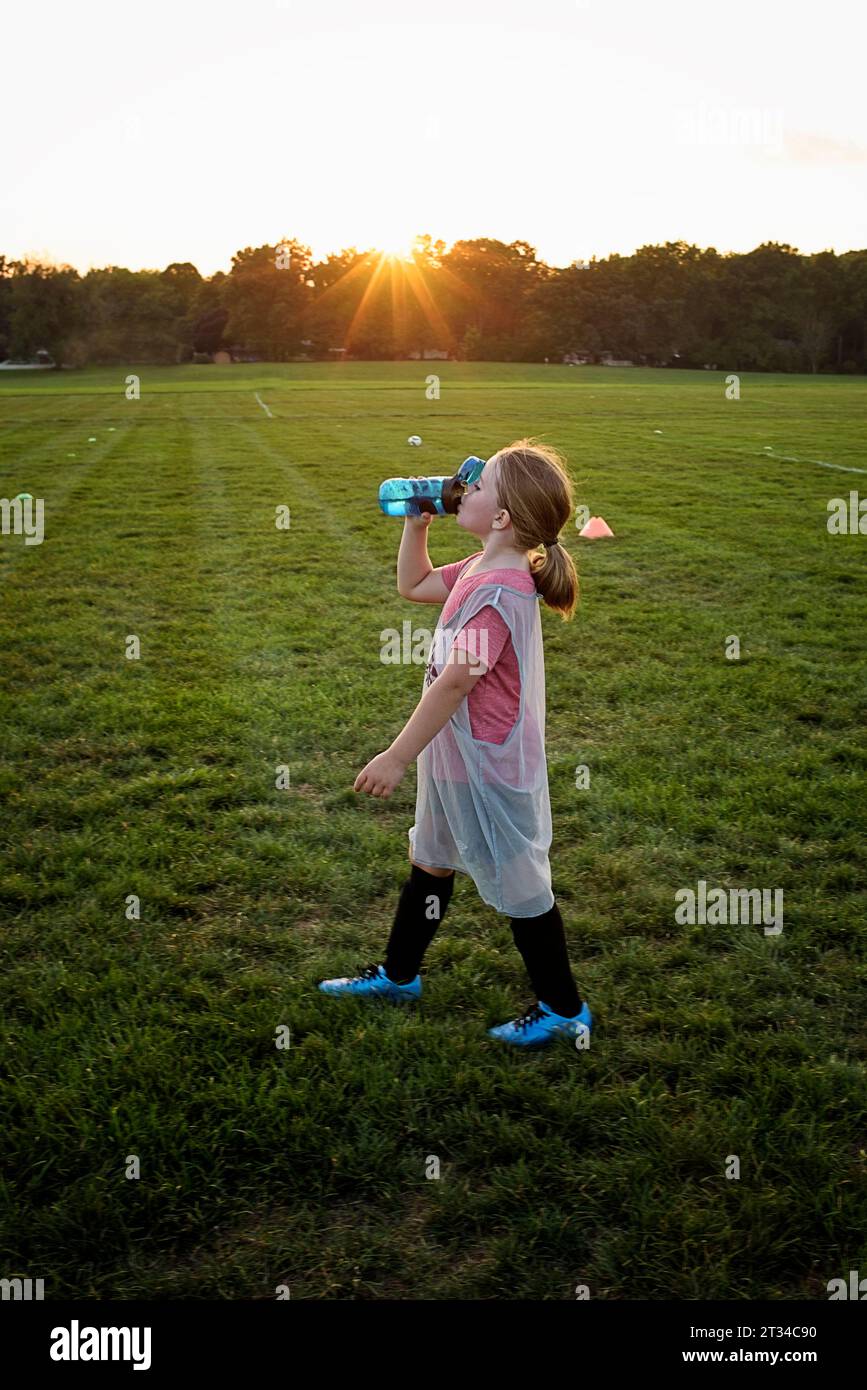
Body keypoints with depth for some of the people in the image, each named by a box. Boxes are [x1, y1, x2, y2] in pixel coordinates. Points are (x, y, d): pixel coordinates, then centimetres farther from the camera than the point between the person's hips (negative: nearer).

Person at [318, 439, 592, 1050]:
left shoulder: (498, 591, -27)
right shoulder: (480, 570, 2)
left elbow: (456, 681, -29)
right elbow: (414, 586, 21)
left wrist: (396, 758, -25)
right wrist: (416, 525, 7)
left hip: (488, 769, -10)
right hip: (453, 759, 10)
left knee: (518, 886, 7)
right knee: (430, 864, 23)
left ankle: (564, 1009, 26)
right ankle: (399, 974, 43)